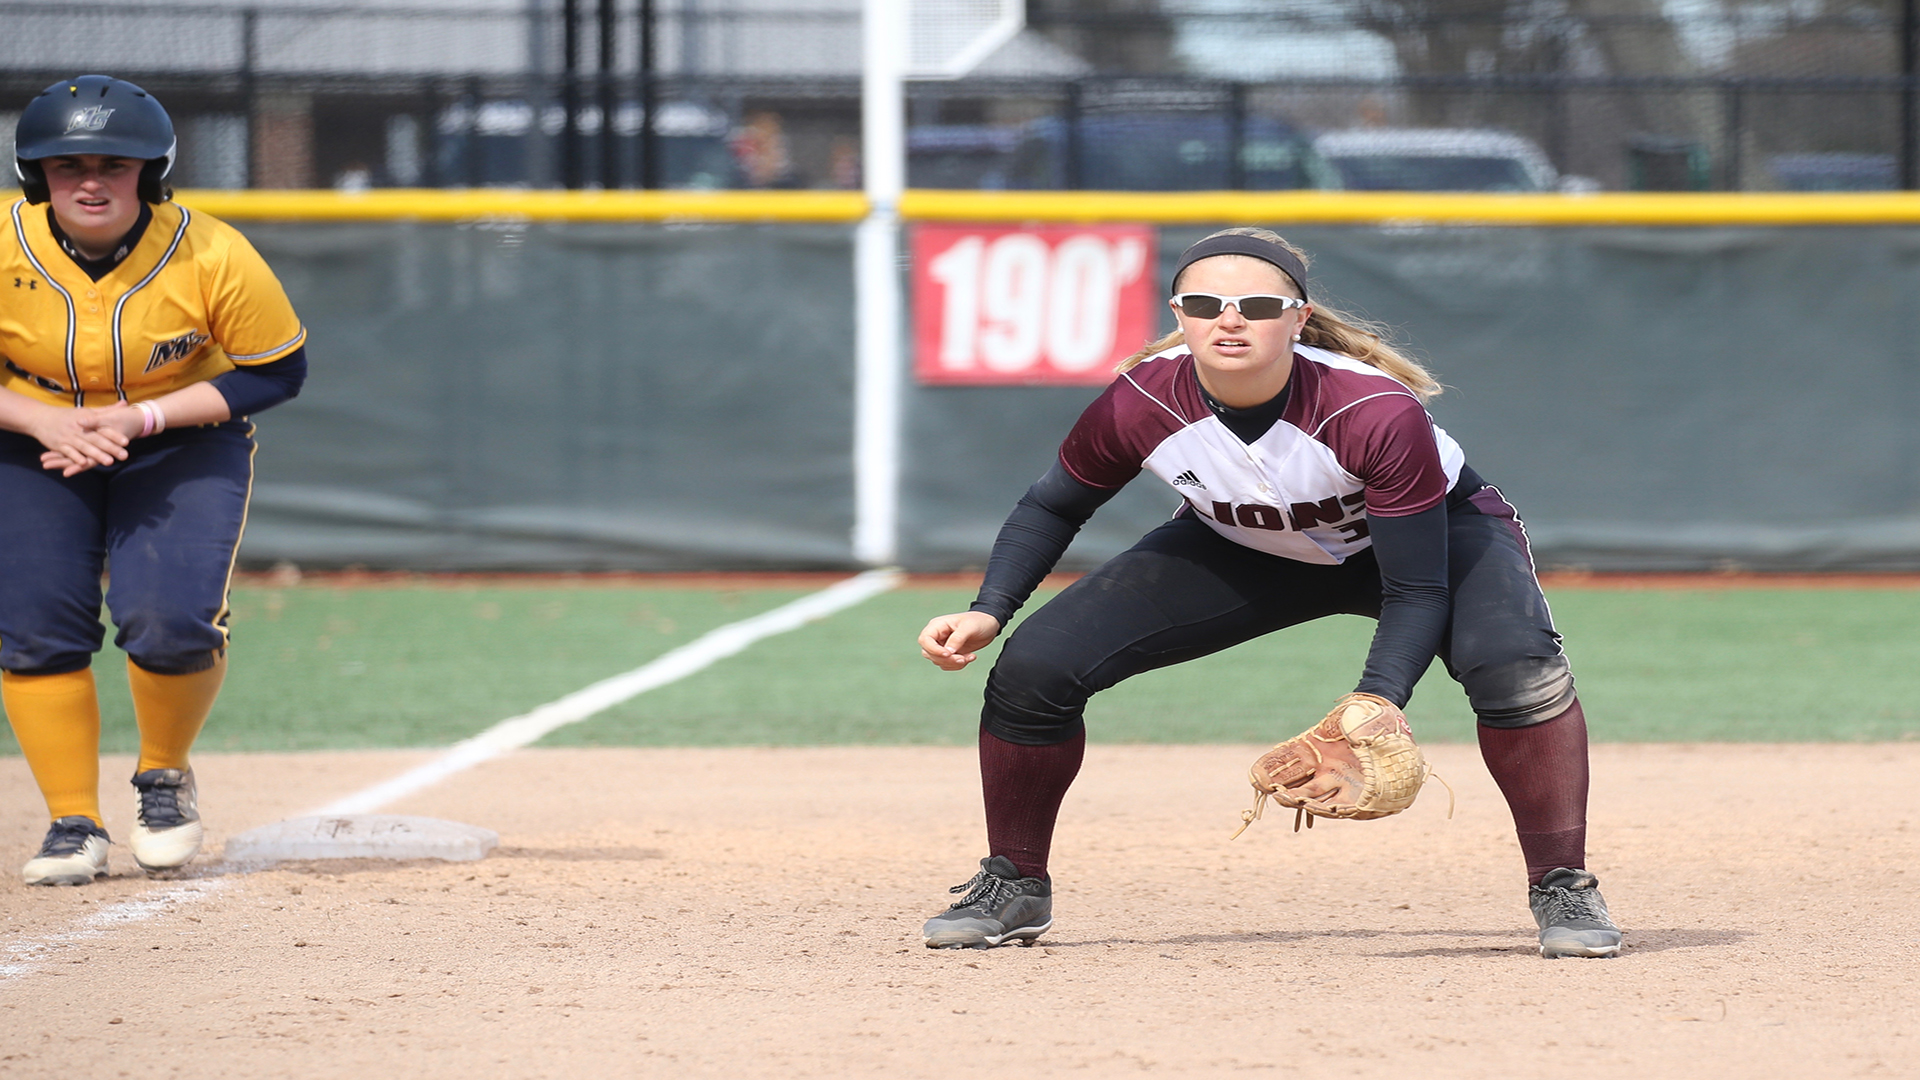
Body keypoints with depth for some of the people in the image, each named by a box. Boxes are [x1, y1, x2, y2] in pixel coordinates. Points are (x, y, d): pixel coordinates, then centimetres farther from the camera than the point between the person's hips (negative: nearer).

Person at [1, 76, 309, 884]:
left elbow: (277, 372, -13)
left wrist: (141, 419, -23)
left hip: (183, 444, -2)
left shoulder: (212, 257, -23)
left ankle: (165, 778, 10)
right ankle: (75, 825, 2)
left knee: (172, 624, -19)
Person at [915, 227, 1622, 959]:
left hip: (1434, 532, -3)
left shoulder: (1380, 413, -38)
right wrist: (989, 612, -22)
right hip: (1242, 551, 3)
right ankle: (1015, 886, 14)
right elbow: (1053, 507, -7)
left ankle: (1562, 888, -13)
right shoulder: (1139, 407, -29)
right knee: (1034, 668, -10)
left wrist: (1377, 703, -45)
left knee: (1512, 664, -34)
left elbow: (1417, 590, -30)